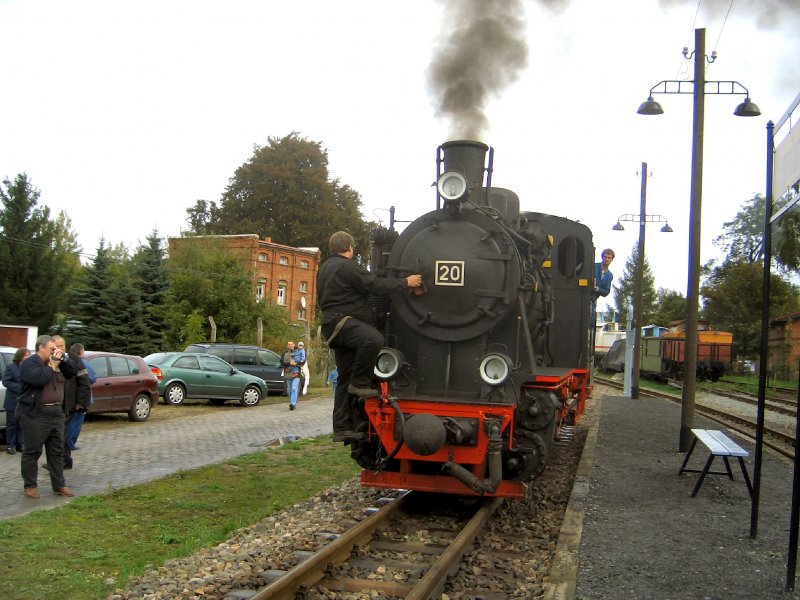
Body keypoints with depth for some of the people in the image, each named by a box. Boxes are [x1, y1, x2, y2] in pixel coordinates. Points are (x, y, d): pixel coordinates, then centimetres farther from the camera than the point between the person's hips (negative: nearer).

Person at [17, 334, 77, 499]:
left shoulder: (56, 362, 15)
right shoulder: (29, 363, -9)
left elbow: (73, 372, 12)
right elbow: (38, 379, -26)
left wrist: (63, 358, 0)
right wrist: (52, 366, -14)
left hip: (56, 413, 8)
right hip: (35, 415, -8)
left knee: (57, 451, 10)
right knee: (32, 452, 1)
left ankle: (59, 485, 15)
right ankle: (30, 486, 10)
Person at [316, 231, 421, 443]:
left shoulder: (325, 268, 23)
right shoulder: (346, 267, -9)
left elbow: (322, 300, 34)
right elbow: (375, 284, -15)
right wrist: (406, 282, -7)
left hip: (333, 325, 10)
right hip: (343, 321, -10)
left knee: (346, 379, 8)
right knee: (373, 339, -36)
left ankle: (342, 429, 6)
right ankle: (360, 384, -26)